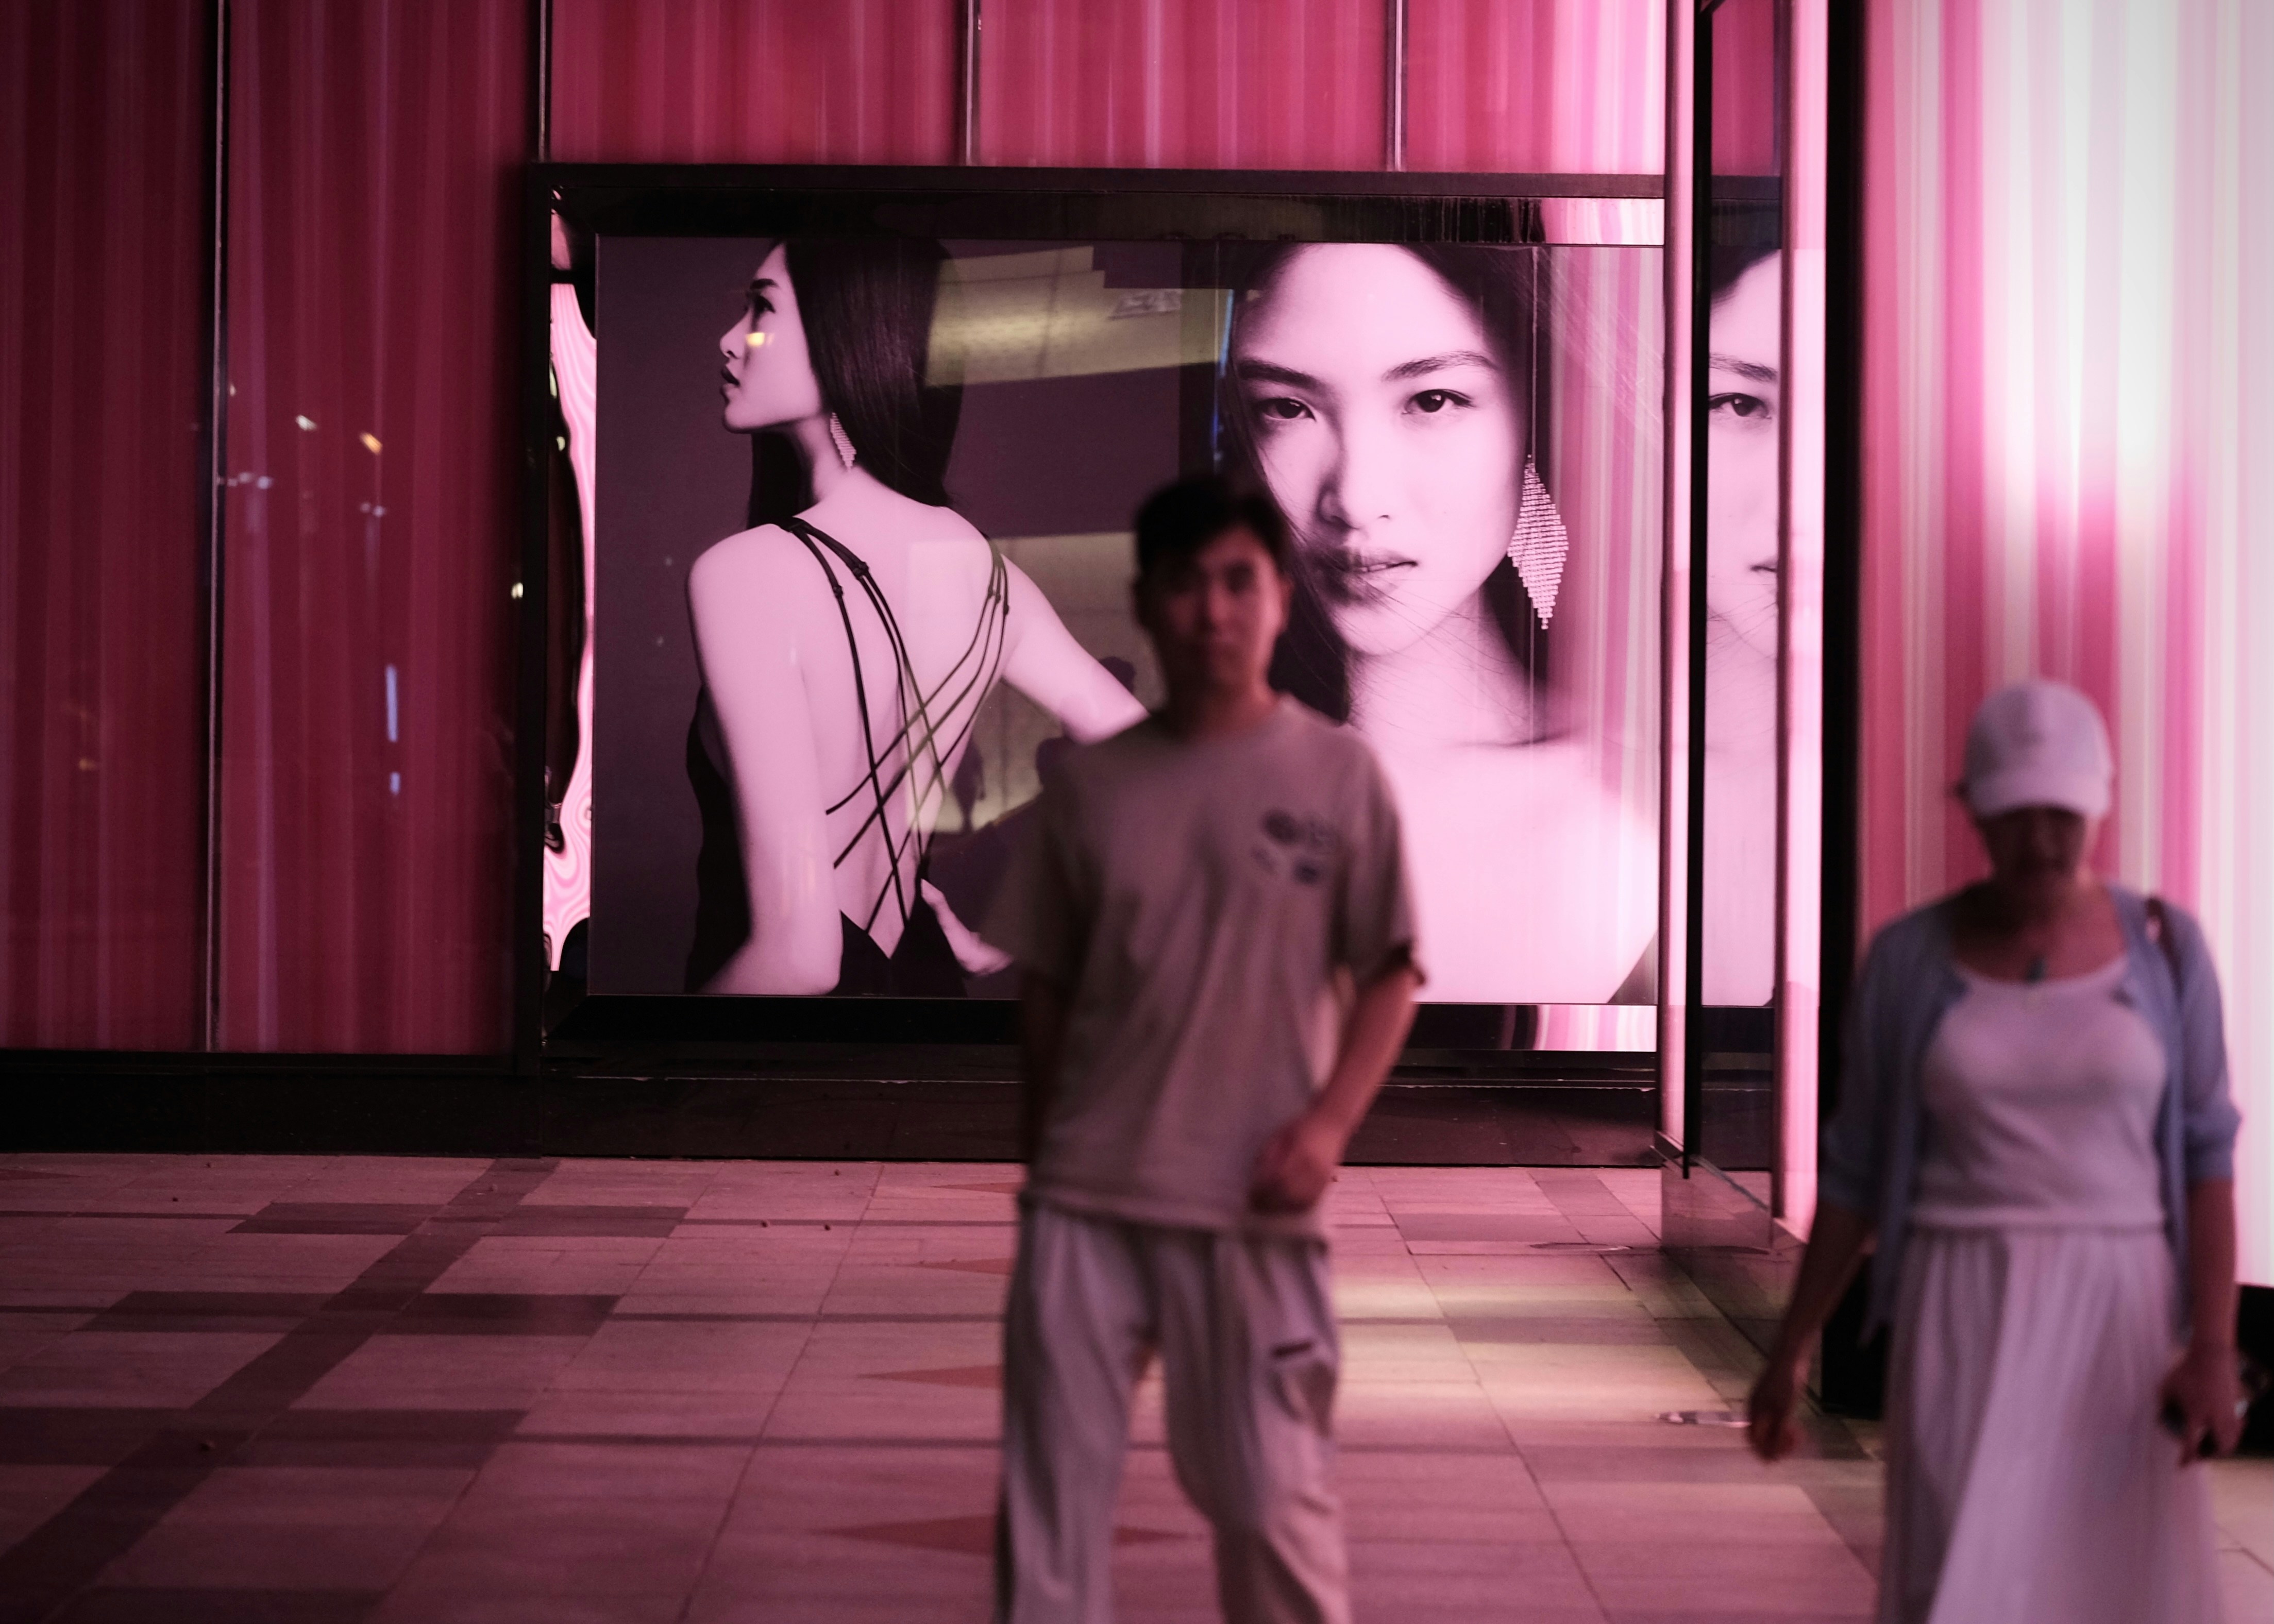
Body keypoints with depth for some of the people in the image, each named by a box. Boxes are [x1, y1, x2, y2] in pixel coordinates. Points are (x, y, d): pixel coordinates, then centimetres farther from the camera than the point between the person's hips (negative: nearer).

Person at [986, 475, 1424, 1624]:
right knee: (1050, 1486, 4)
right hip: (1084, 1197, 2)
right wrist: (1041, 1161, 12)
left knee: (1270, 1490, 5)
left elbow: (1390, 976, 1)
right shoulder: (1091, 783, 4)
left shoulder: (1338, 775, -3)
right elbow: (1045, 988, 11)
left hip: (1252, 1203, -2)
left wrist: (1328, 1120, -11)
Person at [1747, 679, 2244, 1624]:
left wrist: (2215, 1349, -12)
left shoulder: (2164, 947, 0)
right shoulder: (1909, 959, -1)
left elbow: (2206, 1153, 0)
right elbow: (1857, 1166, 5)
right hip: (1966, 1324, -1)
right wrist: (1788, 1352, 5)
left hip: (2119, 1319, 1)